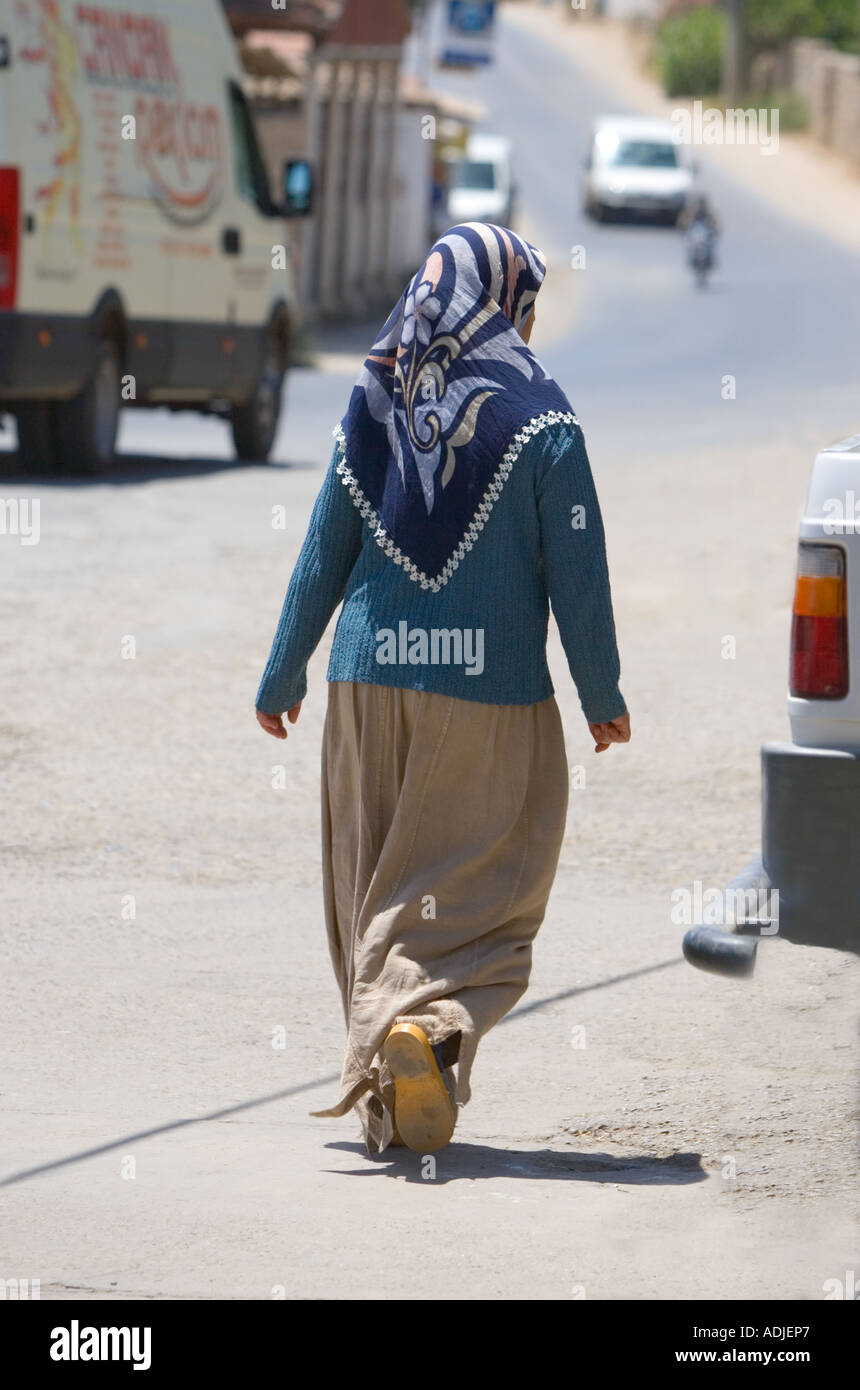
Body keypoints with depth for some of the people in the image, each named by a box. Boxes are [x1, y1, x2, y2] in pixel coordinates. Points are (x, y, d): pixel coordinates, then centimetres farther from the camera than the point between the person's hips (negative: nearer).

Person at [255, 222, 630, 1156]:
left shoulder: (372, 408, 5)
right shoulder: (541, 422, -6)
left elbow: (323, 558, 8)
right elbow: (577, 578, -5)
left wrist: (281, 680, 18)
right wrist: (604, 699, 7)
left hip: (370, 684, 4)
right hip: (492, 694, -4)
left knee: (371, 892, 14)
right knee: (482, 894, 0)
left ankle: (382, 1096, 14)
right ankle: (431, 1021, -28)